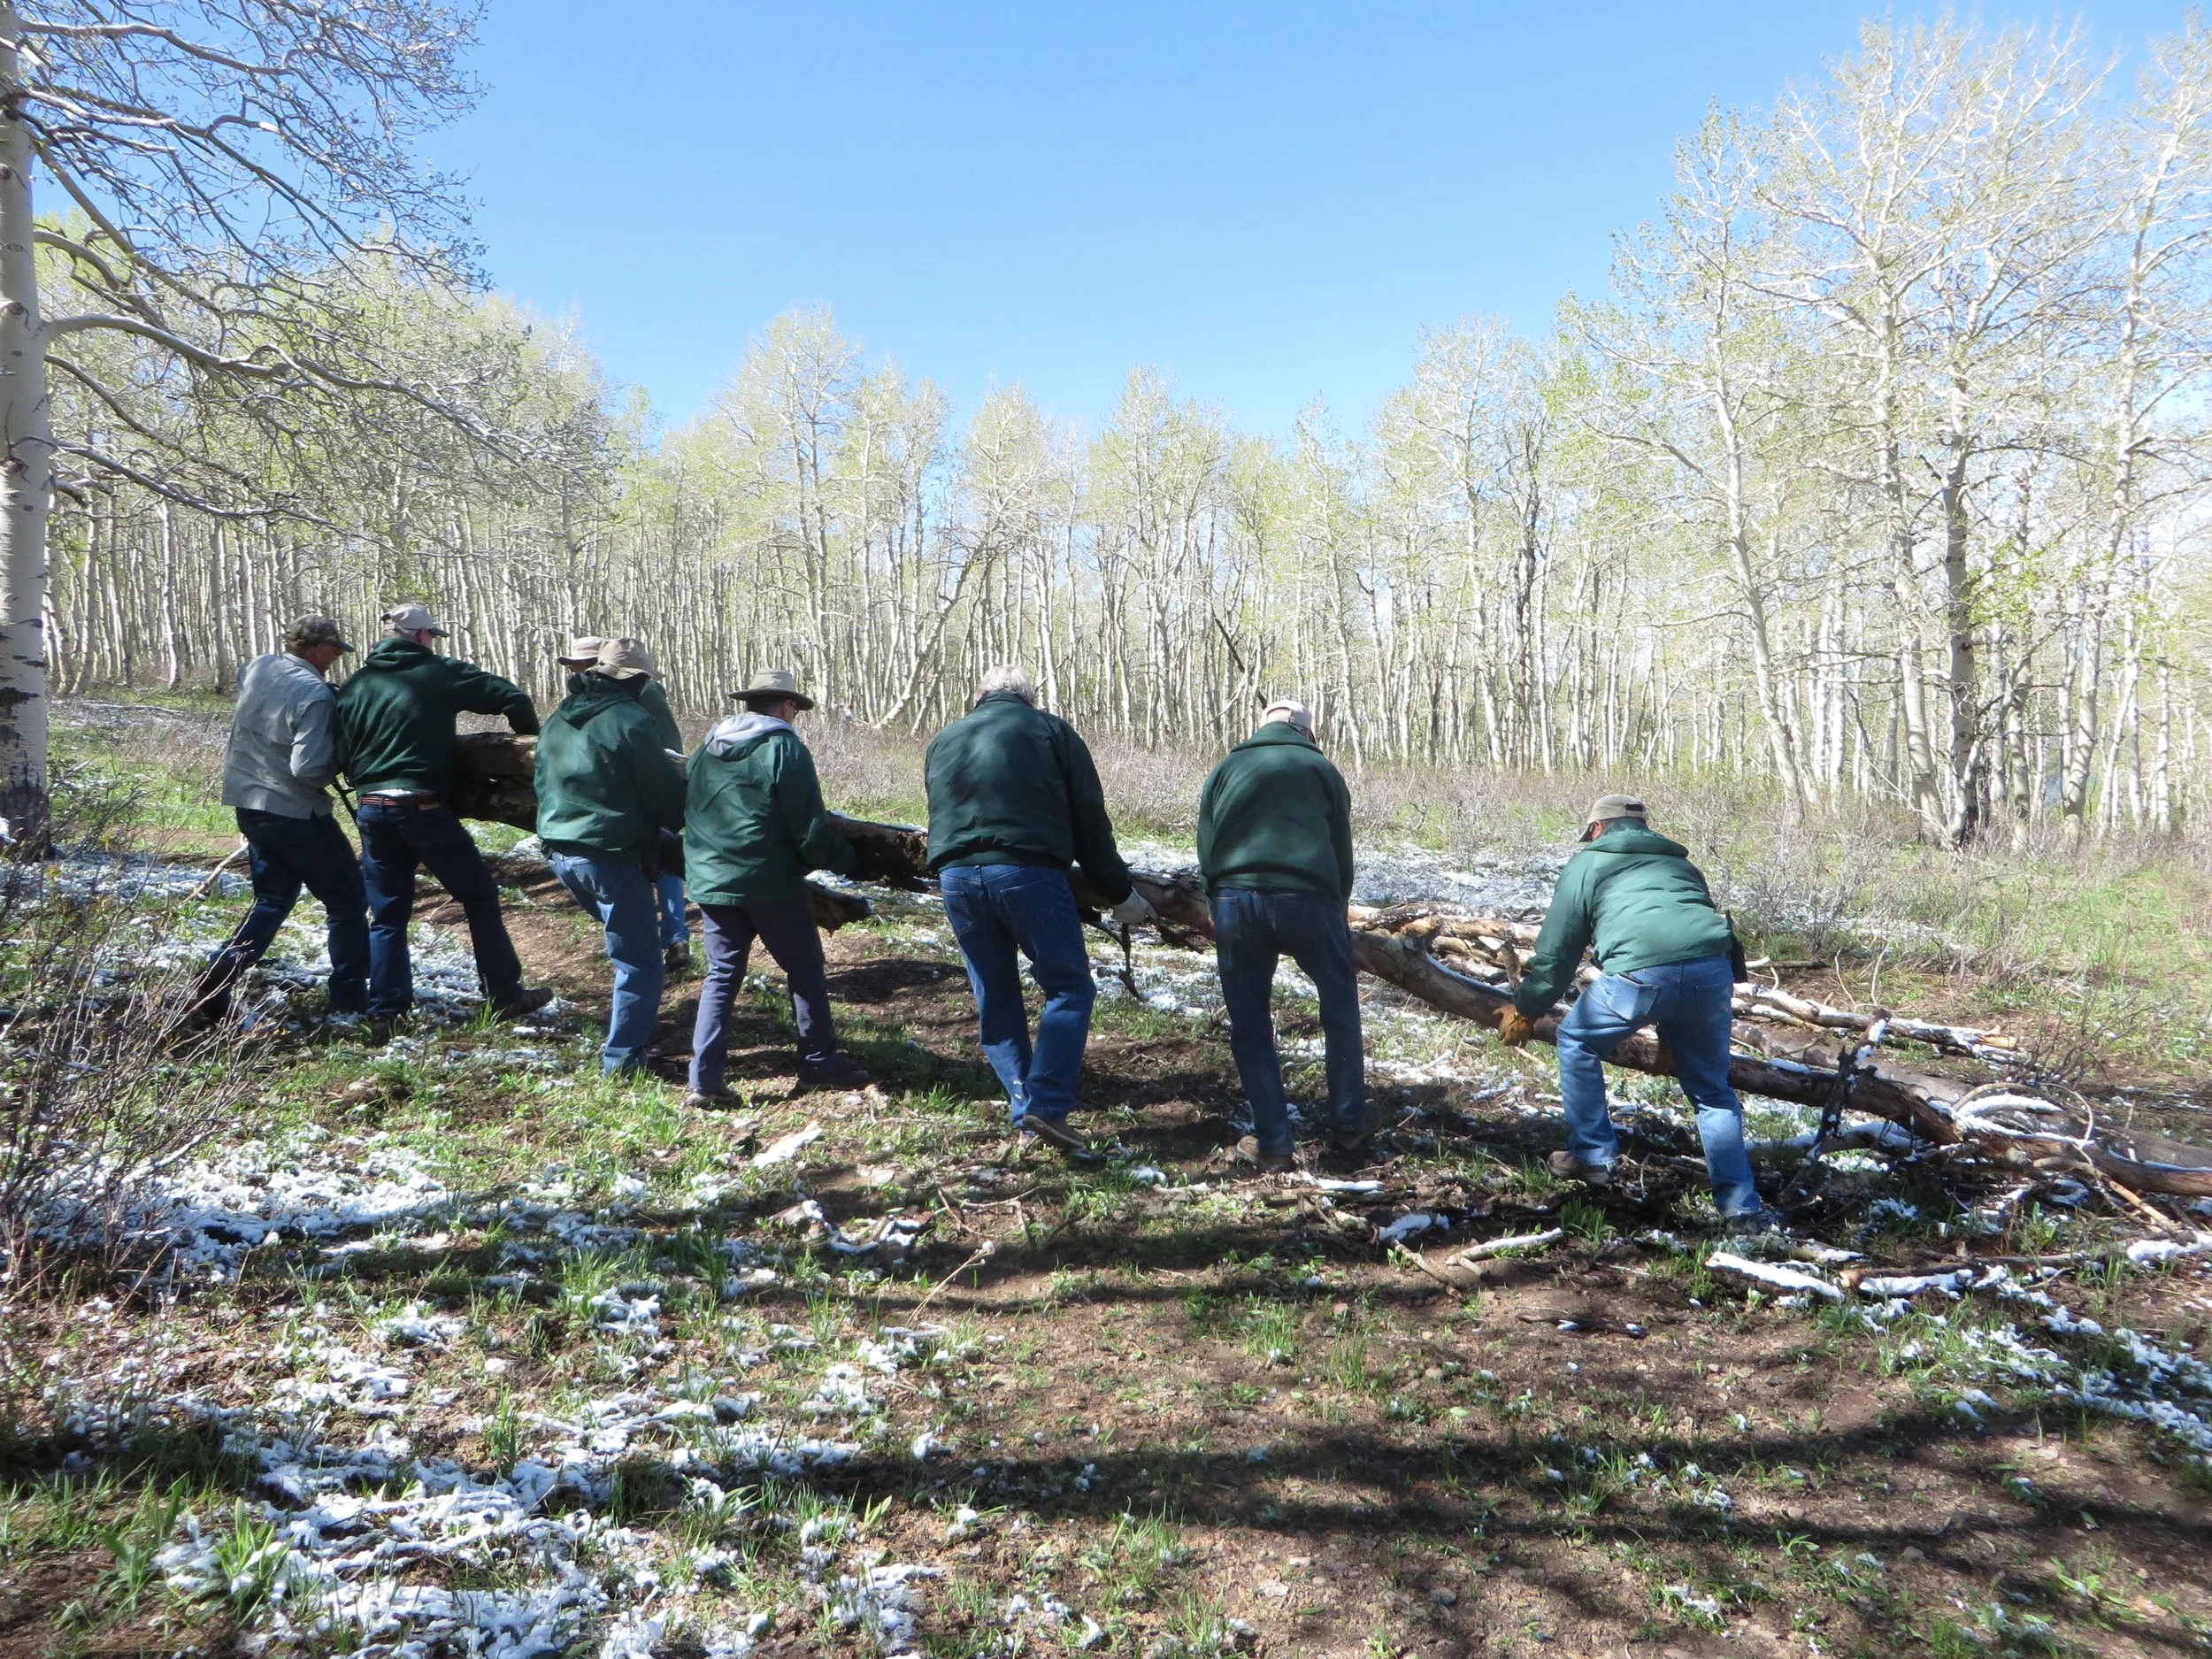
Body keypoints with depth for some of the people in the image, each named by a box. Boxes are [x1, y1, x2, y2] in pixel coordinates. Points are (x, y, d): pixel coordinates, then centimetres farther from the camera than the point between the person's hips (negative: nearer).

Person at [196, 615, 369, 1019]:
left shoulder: (256, 669, 2)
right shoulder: (315, 694, -21)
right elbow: (308, 769, -28)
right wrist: (335, 765, -6)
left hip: (248, 804, 8)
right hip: (296, 813, -8)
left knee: (273, 898, 20)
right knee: (348, 901, 7)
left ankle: (214, 984, 8)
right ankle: (349, 1000, 9)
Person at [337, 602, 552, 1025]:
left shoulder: (355, 685, 13)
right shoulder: (441, 673, -1)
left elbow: (344, 750, 15)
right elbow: (510, 696, -6)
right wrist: (532, 737, 11)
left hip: (372, 809, 5)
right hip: (423, 807, -5)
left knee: (387, 912, 13)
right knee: (479, 895, 5)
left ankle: (386, 1007, 15)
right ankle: (505, 995, 6)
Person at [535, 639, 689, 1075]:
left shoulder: (558, 719, 12)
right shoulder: (630, 720, -13)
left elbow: (542, 782, 21)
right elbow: (667, 793, -10)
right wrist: (679, 819, 10)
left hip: (559, 852, 9)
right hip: (610, 856, -9)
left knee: (629, 947, 26)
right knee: (640, 961, 1)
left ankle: (636, 1025, 34)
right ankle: (622, 1057, 4)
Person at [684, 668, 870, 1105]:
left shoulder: (708, 747, 10)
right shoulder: (784, 748, -10)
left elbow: (689, 811, 19)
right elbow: (810, 831, -14)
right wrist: (844, 859, 2)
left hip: (710, 882, 6)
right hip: (770, 884, -6)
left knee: (721, 976, 11)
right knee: (805, 972, 10)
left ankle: (704, 1080, 6)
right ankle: (820, 1064, 18)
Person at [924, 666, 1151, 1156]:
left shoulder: (943, 741, 24)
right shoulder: (1050, 730, 11)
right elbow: (1089, 820, 8)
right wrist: (1120, 894, 13)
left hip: (955, 875, 5)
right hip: (1027, 872, -4)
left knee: (995, 1003, 14)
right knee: (1069, 988, 4)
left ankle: (1025, 1110, 14)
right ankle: (1046, 1106, -8)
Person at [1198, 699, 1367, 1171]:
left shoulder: (1224, 769, 20)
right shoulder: (1320, 769, 16)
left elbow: (1205, 850, 17)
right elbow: (1342, 855, 15)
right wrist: (1336, 914, 24)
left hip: (1234, 898, 2)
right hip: (1306, 897, -1)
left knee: (1250, 1028, 11)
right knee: (1341, 1016, 15)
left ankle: (1271, 1144, 12)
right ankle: (1347, 1129, 22)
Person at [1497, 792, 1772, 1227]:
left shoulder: (1587, 863, 21)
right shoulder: (1680, 862, 36)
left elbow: (1557, 948, 19)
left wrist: (1525, 1011, 31)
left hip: (1641, 972, -5)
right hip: (1712, 971, 5)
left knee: (1577, 1042, 21)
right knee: (1712, 1090, 21)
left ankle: (1592, 1157, 23)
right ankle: (1741, 1204, 18)